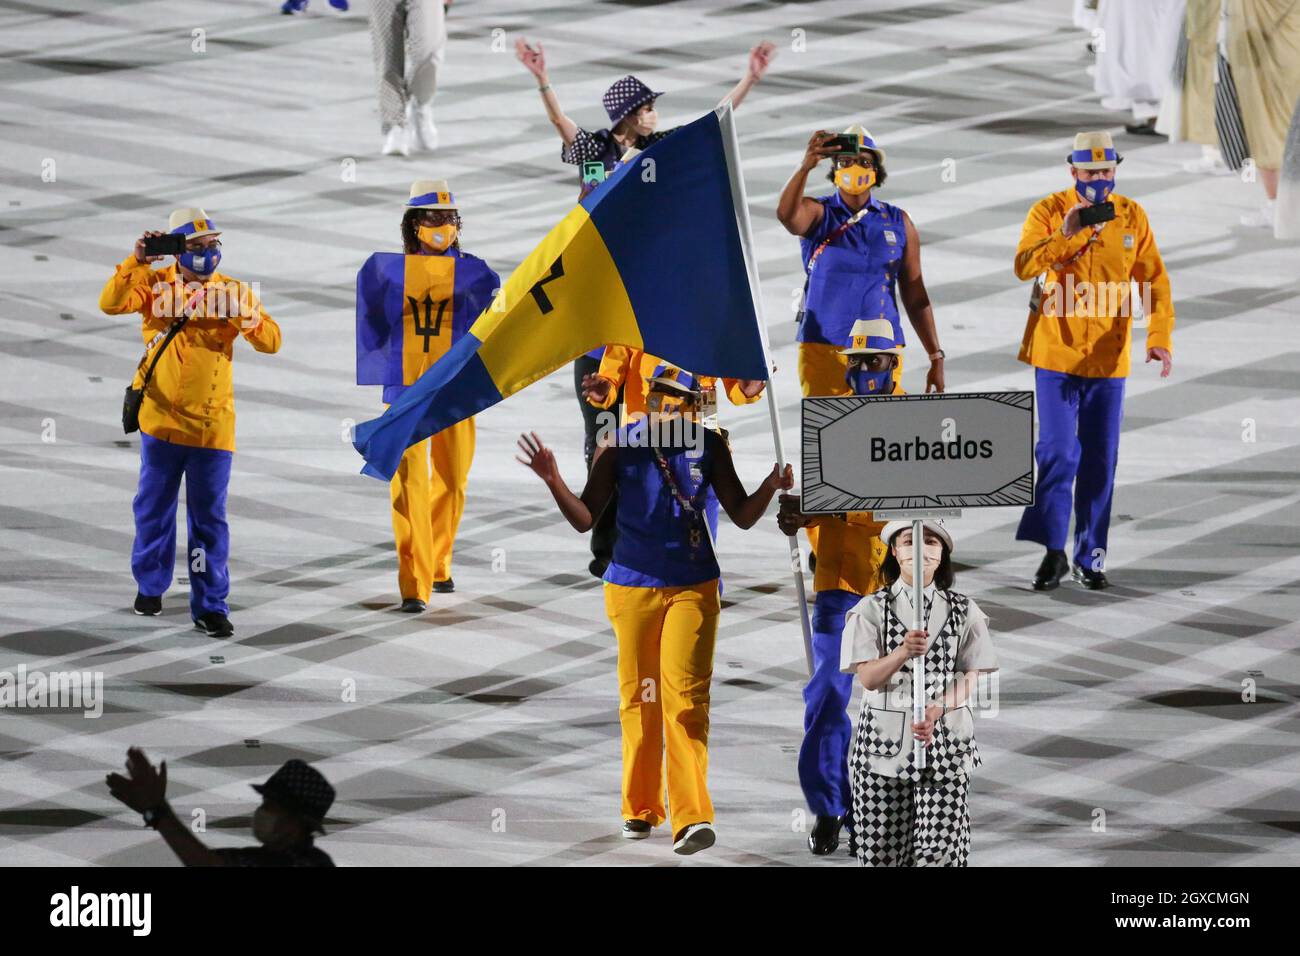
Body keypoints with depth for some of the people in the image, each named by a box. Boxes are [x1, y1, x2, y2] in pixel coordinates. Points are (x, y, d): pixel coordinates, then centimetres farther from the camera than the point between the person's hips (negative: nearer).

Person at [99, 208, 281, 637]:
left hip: (212, 424, 0)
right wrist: (135, 262, -24)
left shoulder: (233, 291, 1)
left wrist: (240, 314, -22)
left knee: (209, 517, 2)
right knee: (154, 508, 12)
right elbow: (111, 304, -14)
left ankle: (210, 605, 7)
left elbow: (271, 341, -6)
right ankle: (150, 586, 31)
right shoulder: (155, 284, 0)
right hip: (162, 419, 0)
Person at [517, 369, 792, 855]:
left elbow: (742, 515, 5)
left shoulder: (709, 446, -1)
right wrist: (553, 480, -16)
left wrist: (770, 487, -15)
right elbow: (585, 518, 0)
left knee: (685, 697, -11)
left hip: (693, 587, -1)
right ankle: (640, 809, 23)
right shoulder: (619, 445, -3)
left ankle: (691, 817, -17)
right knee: (637, 700, 8)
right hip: (632, 586, 1)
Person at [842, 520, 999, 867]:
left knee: (940, 851, -8)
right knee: (881, 849, 0)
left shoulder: (963, 610, 6)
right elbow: (867, 678, -7)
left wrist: (936, 711, -17)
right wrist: (903, 653, -26)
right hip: (885, 740, 0)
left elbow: (970, 677, 1)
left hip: (945, 742, 0)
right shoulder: (872, 609, 2)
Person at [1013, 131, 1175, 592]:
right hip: (1056, 353, -2)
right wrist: (1065, 237, -28)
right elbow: (1024, 266, -15)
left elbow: (1155, 282, 1)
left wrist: (1160, 338, -12)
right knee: (1057, 453, -7)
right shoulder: (1048, 212, -3)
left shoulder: (1132, 218, 3)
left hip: (1108, 359, 2)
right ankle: (1053, 551, 2)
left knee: (1100, 459, 6)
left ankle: (1091, 556, 15)